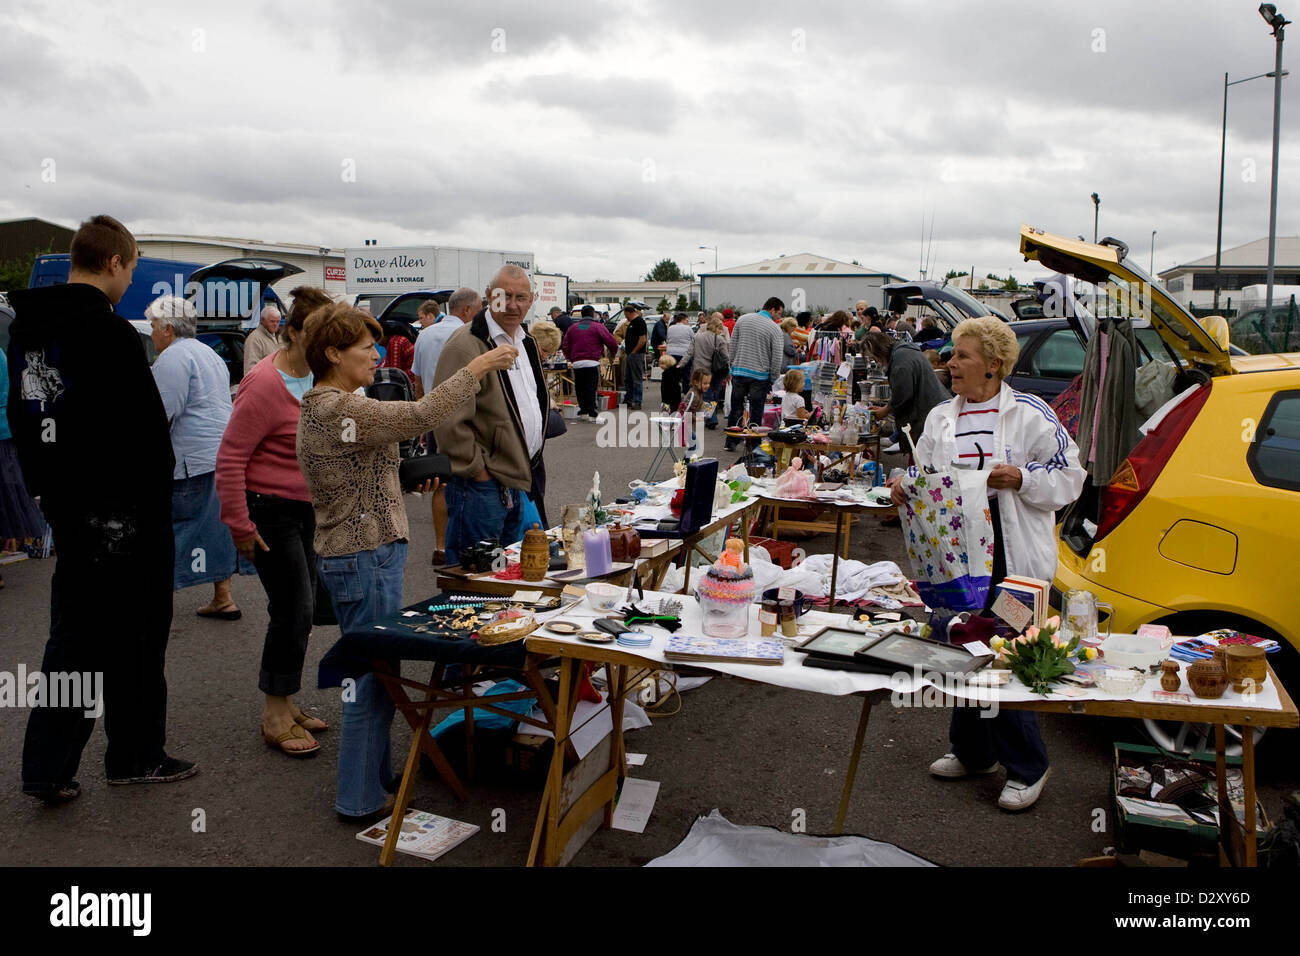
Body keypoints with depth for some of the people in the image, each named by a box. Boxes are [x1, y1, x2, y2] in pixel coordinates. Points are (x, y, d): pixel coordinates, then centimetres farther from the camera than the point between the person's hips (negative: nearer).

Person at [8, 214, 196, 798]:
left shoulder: (26, 328, 10)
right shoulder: (109, 333, -19)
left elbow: (23, 418, 17)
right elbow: (148, 430, -19)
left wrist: (45, 489, 22)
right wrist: (158, 503, -7)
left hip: (66, 506, 8)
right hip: (121, 510, -8)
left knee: (73, 635, 14)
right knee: (134, 637, 6)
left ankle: (46, 768, 16)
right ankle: (136, 756, 20)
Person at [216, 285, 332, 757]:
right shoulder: (266, 384, -20)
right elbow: (230, 457, -19)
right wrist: (240, 525, -19)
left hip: (305, 507, 8)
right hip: (270, 510, -8)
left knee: (299, 610, 13)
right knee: (293, 610, -6)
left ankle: (285, 704, 27)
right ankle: (275, 718, 7)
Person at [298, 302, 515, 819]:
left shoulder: (323, 407, 13)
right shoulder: (335, 409, -20)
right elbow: (421, 415, -28)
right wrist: (476, 368, -20)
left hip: (365, 553, 11)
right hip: (364, 558, -11)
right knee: (373, 672, 0)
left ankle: (375, 772, 34)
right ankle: (361, 796, 13)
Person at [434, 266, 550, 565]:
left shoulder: (526, 343, 13)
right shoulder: (467, 344, -16)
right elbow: (449, 420, -21)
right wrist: (477, 470, -17)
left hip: (516, 480, 9)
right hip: (481, 485, -9)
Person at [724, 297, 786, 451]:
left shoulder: (742, 319, 4)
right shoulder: (775, 328, -8)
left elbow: (732, 345, 8)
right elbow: (777, 357, -9)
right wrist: (773, 379, 2)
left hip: (739, 371, 4)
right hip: (760, 375, -3)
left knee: (735, 408, 13)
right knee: (756, 412, 5)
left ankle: (730, 442, 18)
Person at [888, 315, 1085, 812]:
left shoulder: (1030, 414, -3)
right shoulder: (939, 419, 14)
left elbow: (1068, 477, -3)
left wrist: (1019, 478, -18)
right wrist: (904, 486, -3)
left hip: (1012, 557, -6)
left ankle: (1027, 767, 14)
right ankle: (972, 751, 32)